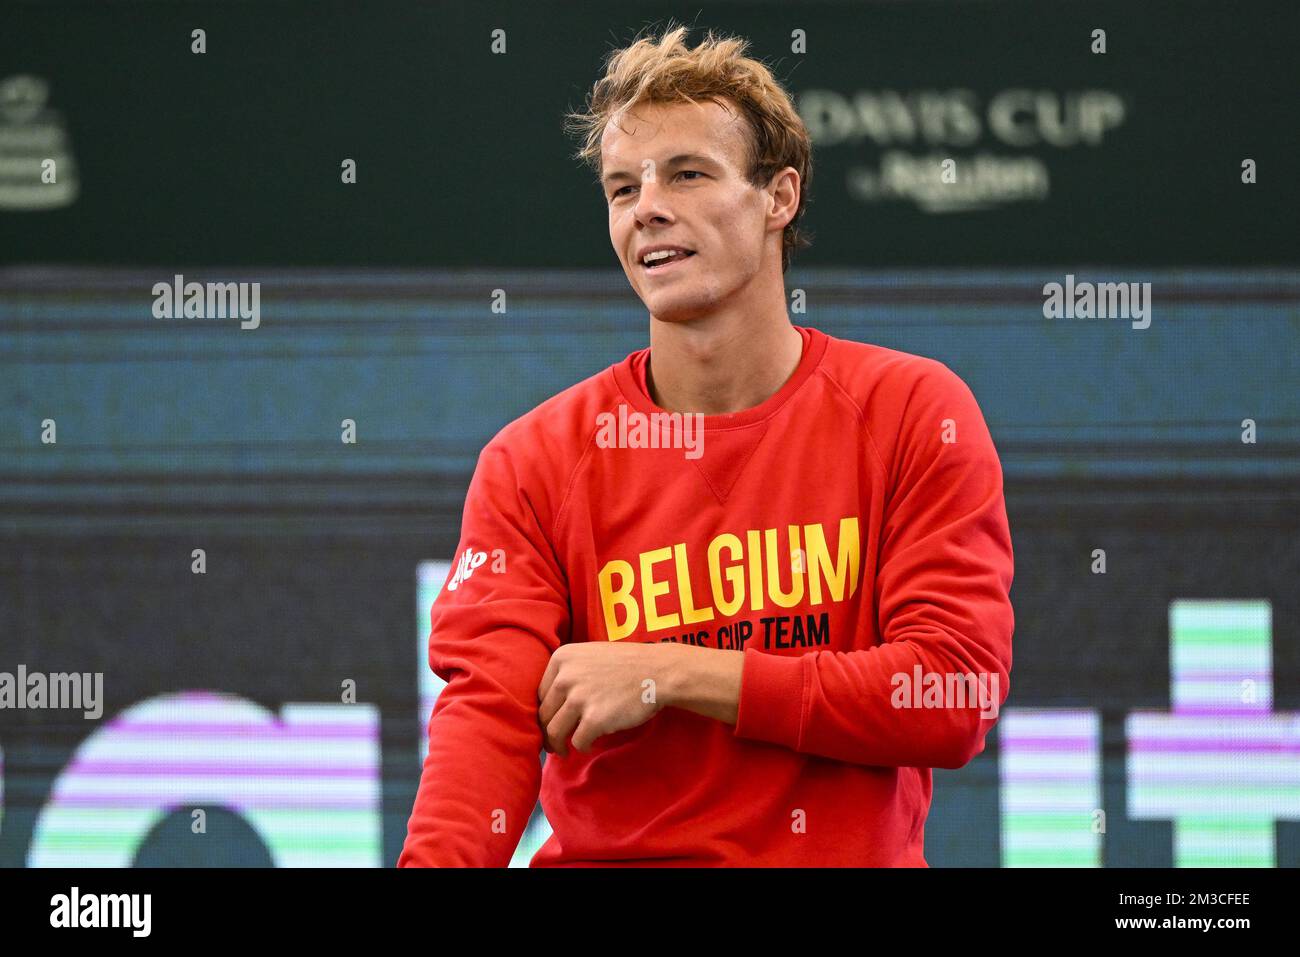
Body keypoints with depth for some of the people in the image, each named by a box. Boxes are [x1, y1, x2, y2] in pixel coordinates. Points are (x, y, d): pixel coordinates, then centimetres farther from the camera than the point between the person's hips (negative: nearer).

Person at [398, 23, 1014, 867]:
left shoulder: (912, 412, 5)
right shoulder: (534, 461, 8)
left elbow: (959, 696, -3)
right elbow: (489, 711, -3)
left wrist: (671, 677, -6)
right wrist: (435, 860, -24)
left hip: (853, 858, -1)